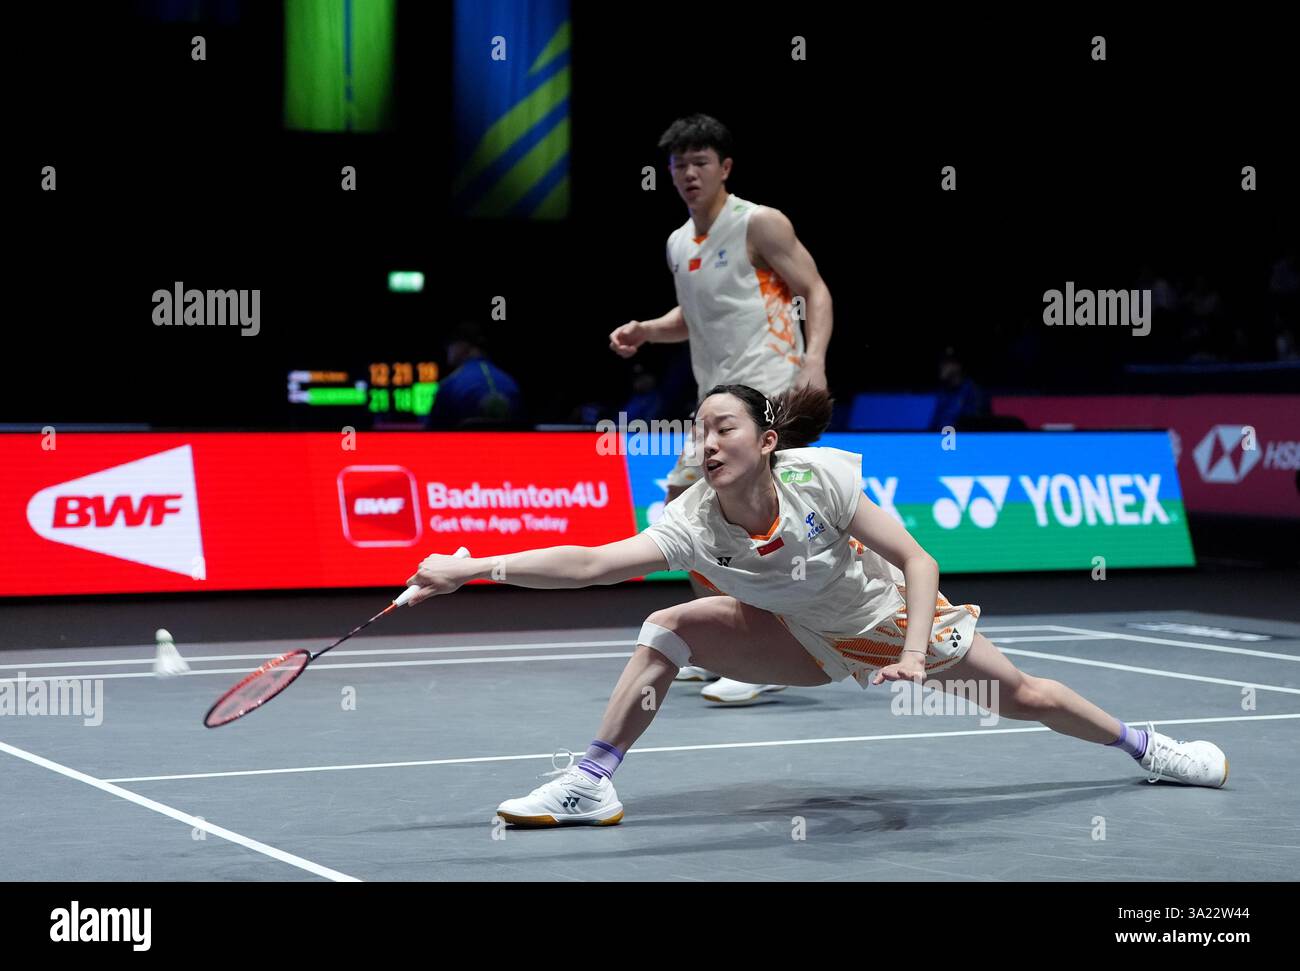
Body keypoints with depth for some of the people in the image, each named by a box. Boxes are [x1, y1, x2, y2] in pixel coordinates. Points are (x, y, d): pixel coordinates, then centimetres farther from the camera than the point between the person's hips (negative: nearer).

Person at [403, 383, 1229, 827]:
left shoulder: (820, 477, -33)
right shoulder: (694, 524, -29)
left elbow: (918, 562, -26)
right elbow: (587, 563, -39)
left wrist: (914, 656, -38)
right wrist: (469, 570, -50)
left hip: (890, 617, -1)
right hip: (808, 641, 1)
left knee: (1020, 696, 7)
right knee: (667, 628, -18)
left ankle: (1142, 744, 36)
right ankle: (591, 784, -10)